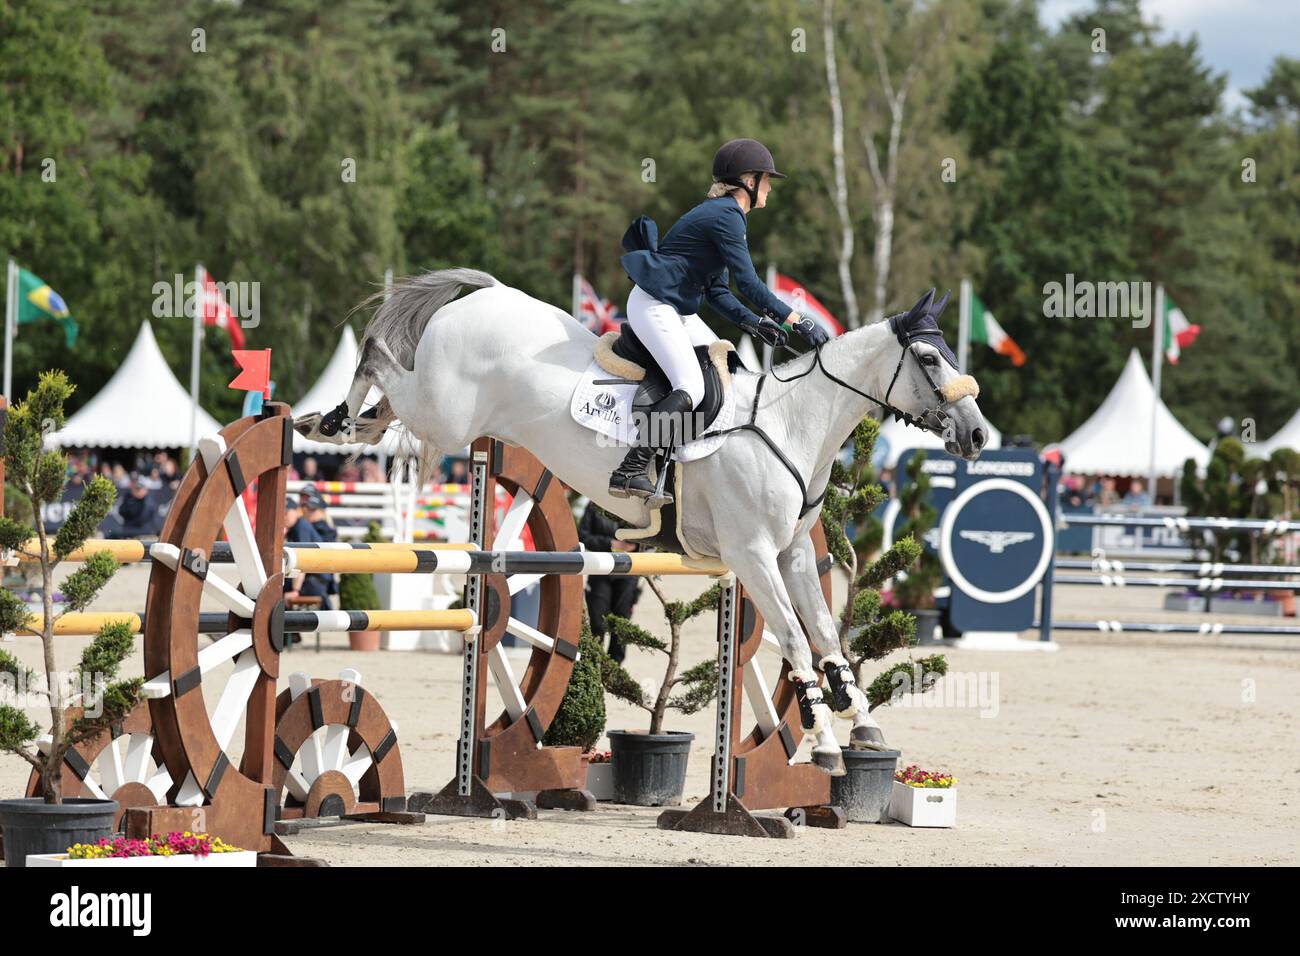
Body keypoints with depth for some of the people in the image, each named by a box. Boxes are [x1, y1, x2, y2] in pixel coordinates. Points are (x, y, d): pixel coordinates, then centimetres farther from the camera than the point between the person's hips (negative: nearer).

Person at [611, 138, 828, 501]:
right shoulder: (726, 216, -15)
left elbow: (717, 290, 17)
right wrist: (798, 321, -17)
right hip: (653, 306, -11)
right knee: (691, 388, -23)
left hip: (679, 311, 11)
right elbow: (748, 284, -20)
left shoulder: (726, 215, 17)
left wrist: (754, 323, 4)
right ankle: (630, 472, -30)